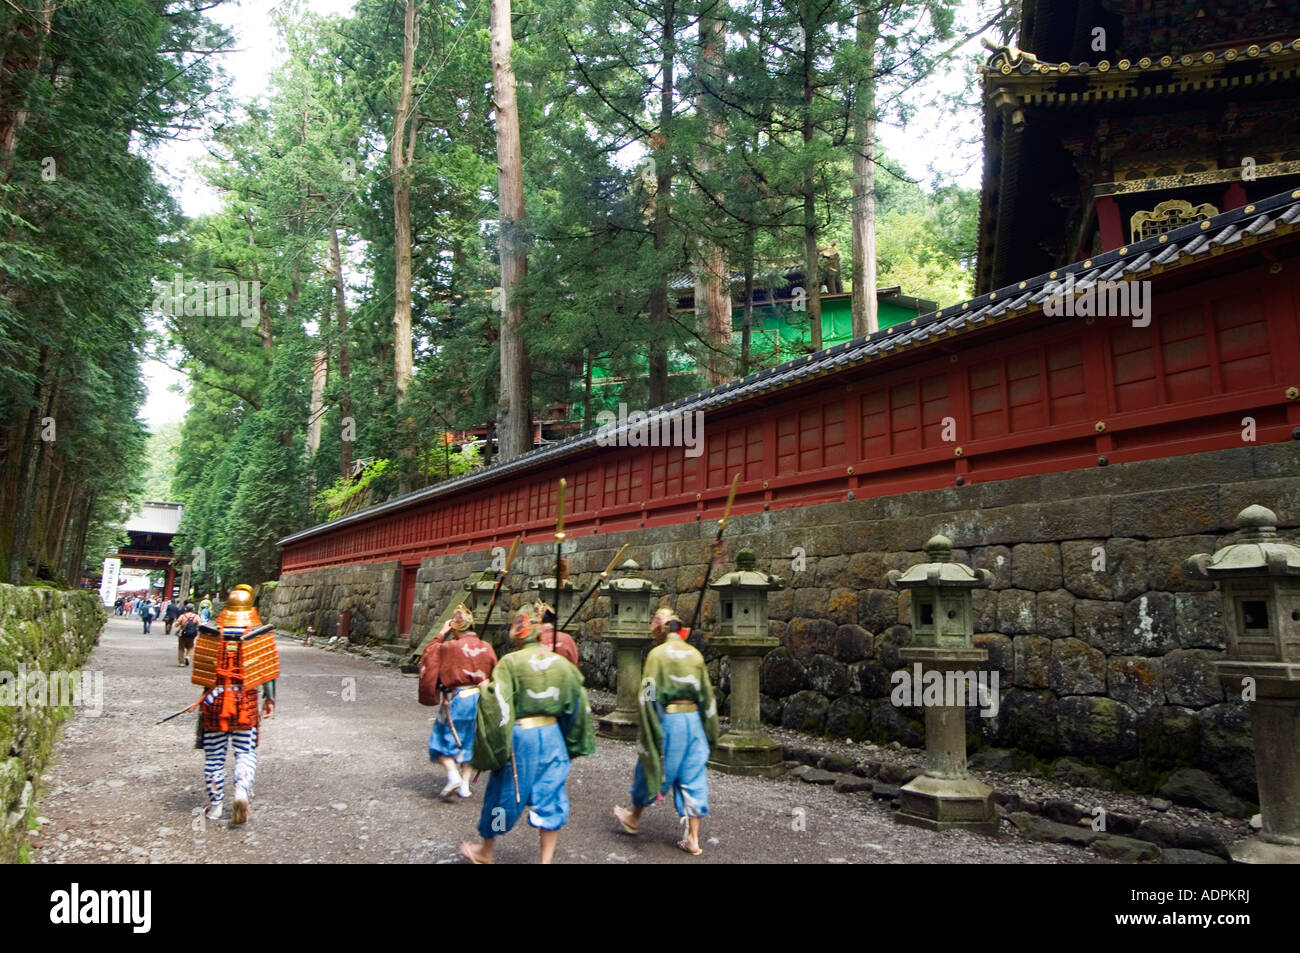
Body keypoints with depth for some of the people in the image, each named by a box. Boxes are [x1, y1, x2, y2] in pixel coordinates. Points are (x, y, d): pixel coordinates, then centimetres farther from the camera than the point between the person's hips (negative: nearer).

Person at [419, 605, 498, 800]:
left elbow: (427, 659, 4)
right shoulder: (487, 648, 2)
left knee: (443, 740, 8)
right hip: (481, 700, 5)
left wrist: (439, 637, 7)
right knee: (470, 741, 18)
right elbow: (495, 677, 9)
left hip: (456, 699, -5)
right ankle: (465, 784, 18)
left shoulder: (448, 647, -11)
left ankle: (453, 775, -11)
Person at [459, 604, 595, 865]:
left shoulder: (510, 663, -13)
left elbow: (498, 705, -19)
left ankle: (486, 850, 36)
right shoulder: (561, 662, 2)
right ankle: (547, 858, 15)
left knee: (505, 794, 15)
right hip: (552, 736, 3)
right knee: (550, 799, 11)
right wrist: (575, 743, 20)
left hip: (520, 737, -3)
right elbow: (580, 704, 8)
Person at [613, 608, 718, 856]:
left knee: (651, 767, 14)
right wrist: (709, 733, 17)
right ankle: (693, 838, 10)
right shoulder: (695, 654, 6)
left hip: (667, 720, -4)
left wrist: (648, 732, -5)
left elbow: (649, 696, -12)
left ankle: (634, 818, 34)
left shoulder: (658, 654, -9)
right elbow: (708, 696, 10)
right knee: (693, 777, 9)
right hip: (693, 720, 4)